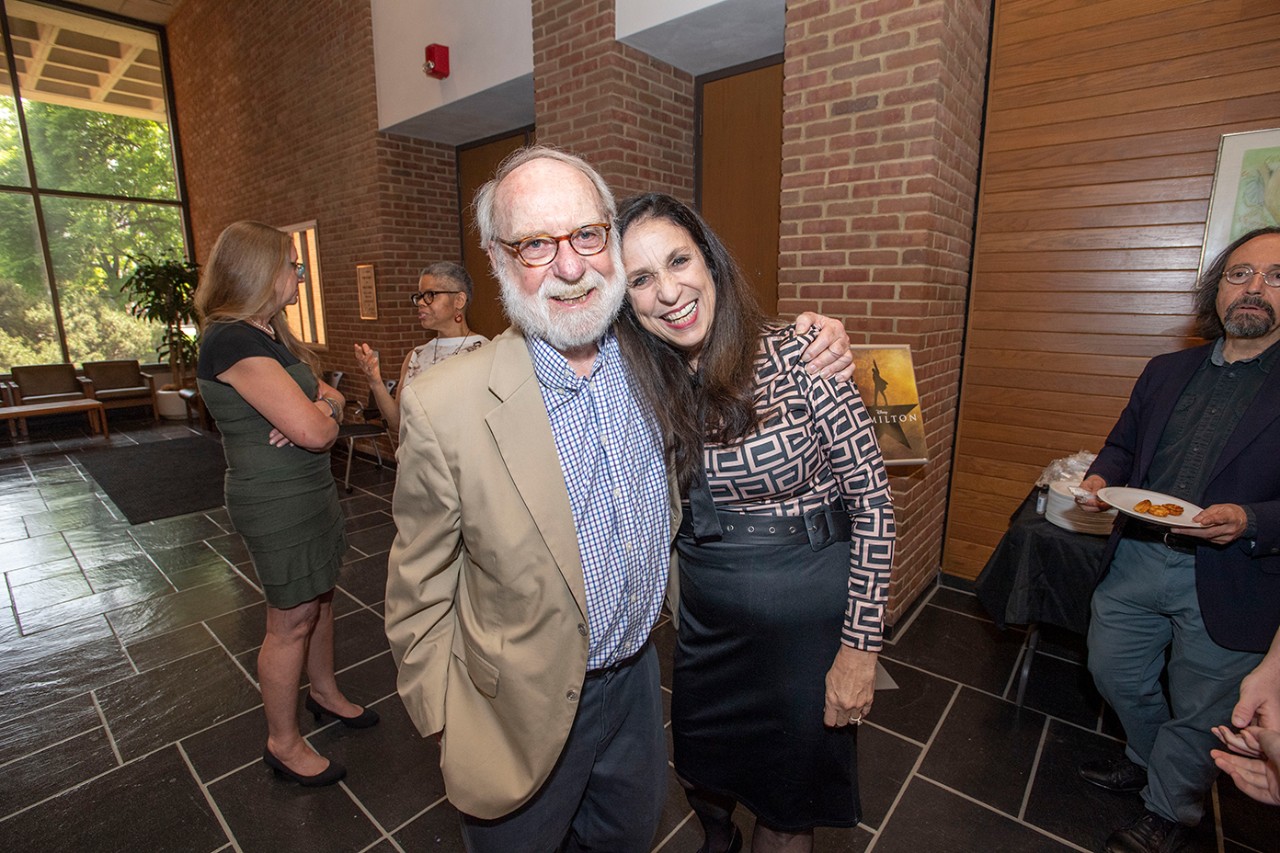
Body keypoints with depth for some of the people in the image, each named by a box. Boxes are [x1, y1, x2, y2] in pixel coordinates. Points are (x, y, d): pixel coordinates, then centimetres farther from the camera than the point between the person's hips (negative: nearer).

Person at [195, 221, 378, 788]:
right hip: (275, 500, -9)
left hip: (309, 487, 9)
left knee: (319, 596, 20)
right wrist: (319, 411, -5)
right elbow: (313, 431, -28)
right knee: (292, 620, 4)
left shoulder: (268, 333, 10)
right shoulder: (232, 341, -22)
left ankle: (324, 691, 41)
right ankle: (283, 743, 24)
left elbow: (331, 400, 8)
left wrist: (317, 407, -15)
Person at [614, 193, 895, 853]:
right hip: (705, 619, 5)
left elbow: (871, 496, -15)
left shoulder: (797, 357, -19)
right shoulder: (645, 389, -6)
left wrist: (861, 644, -14)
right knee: (699, 774, 29)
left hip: (808, 617, -4)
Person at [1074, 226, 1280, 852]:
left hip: (1229, 583, -4)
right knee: (1113, 674, 21)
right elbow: (1123, 442, 13)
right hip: (1135, 561, 5)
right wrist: (1101, 476, -7)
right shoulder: (1166, 371, 6)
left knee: (1199, 715, 16)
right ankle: (1148, 759, 50)